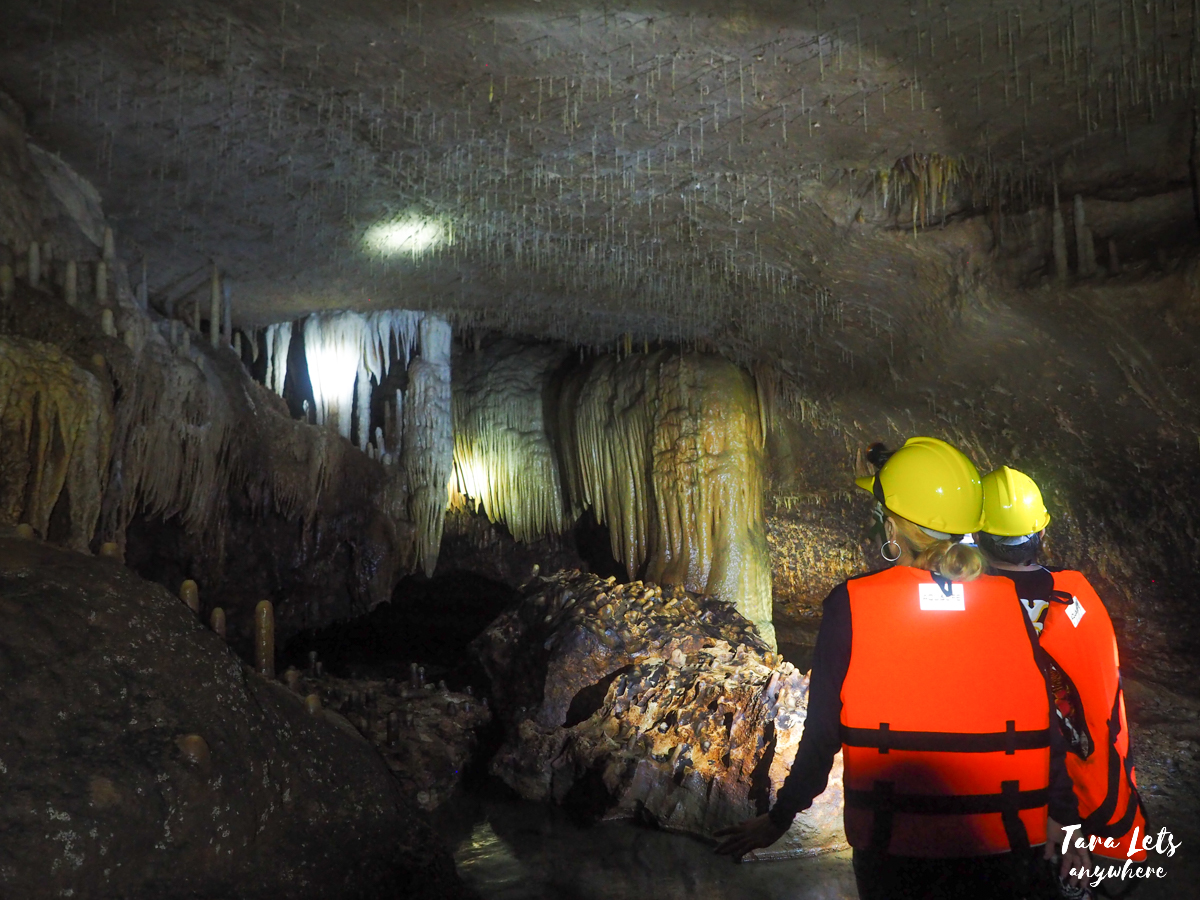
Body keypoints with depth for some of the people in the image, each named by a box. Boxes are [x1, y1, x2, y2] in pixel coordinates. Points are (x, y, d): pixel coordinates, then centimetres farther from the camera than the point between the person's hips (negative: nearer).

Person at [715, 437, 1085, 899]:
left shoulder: (850, 606, -12)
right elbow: (1043, 727, -3)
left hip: (894, 849, -1)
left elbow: (823, 731, -9)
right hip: (999, 852, 1)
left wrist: (778, 820, 5)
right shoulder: (1008, 604, -6)